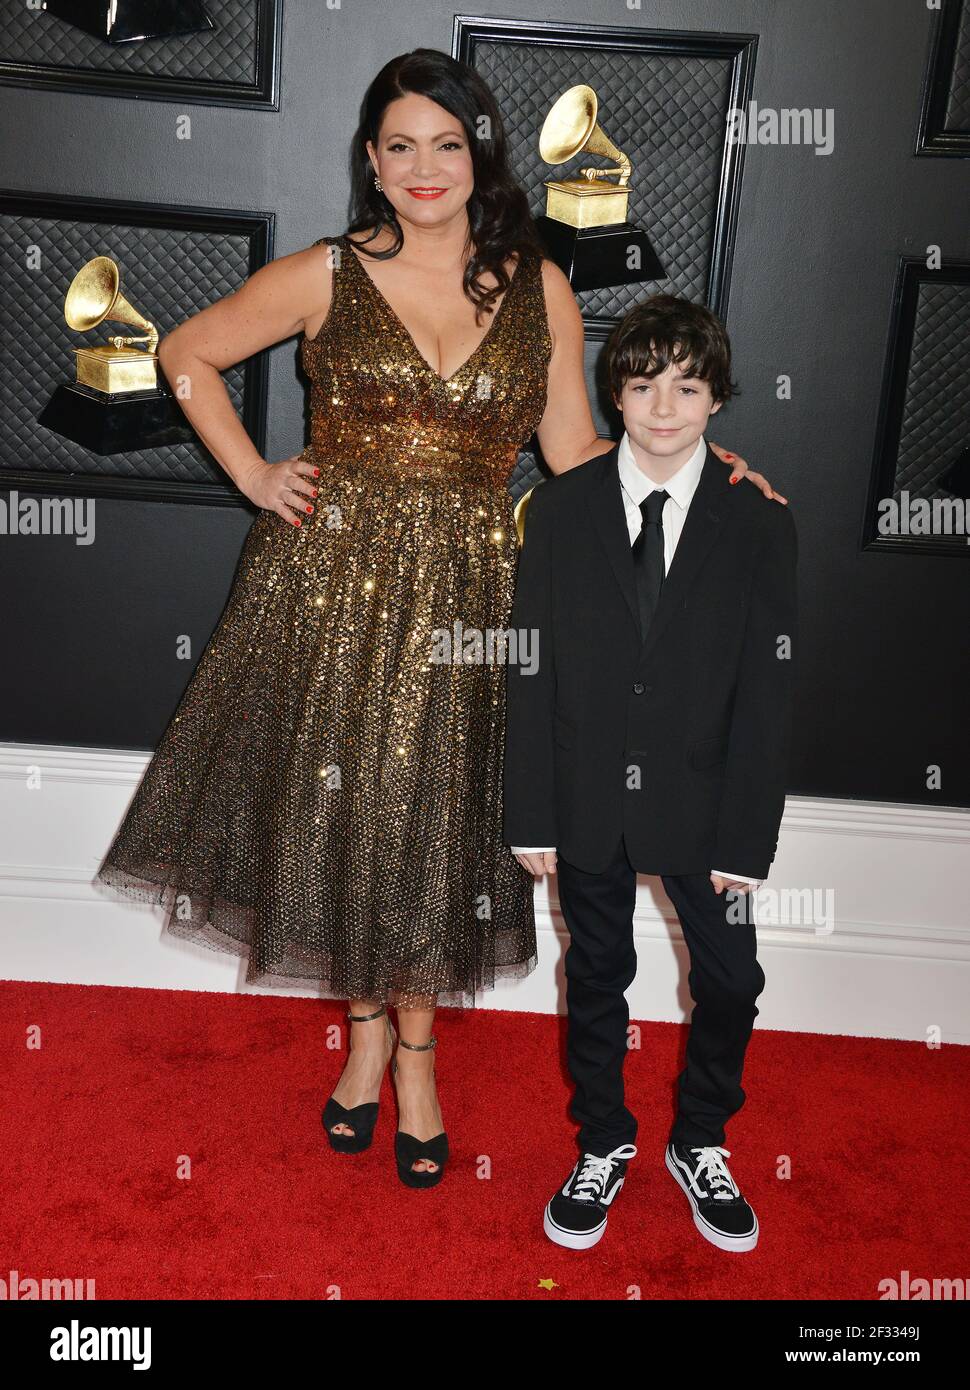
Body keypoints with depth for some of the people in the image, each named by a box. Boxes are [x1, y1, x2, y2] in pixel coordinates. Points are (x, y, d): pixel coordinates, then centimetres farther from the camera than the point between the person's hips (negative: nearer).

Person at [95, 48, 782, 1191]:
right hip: (331, 579, 0)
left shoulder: (535, 288, 5)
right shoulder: (326, 276, 1)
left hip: (464, 593, 1)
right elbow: (187, 354, 11)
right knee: (337, 805, 8)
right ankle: (368, 1031, 33)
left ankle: (415, 1049, 30)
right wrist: (252, 474, 3)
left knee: (432, 827, 7)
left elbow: (573, 449, 6)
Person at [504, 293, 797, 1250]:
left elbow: (766, 692, -6)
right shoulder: (559, 509, -4)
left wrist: (746, 838, -9)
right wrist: (530, 815, -6)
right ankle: (602, 1148, 37)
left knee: (730, 983, 9)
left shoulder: (758, 523, -5)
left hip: (701, 801, 0)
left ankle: (699, 1146, 36)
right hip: (588, 798, 1)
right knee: (595, 978, 15)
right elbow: (530, 671, -3)